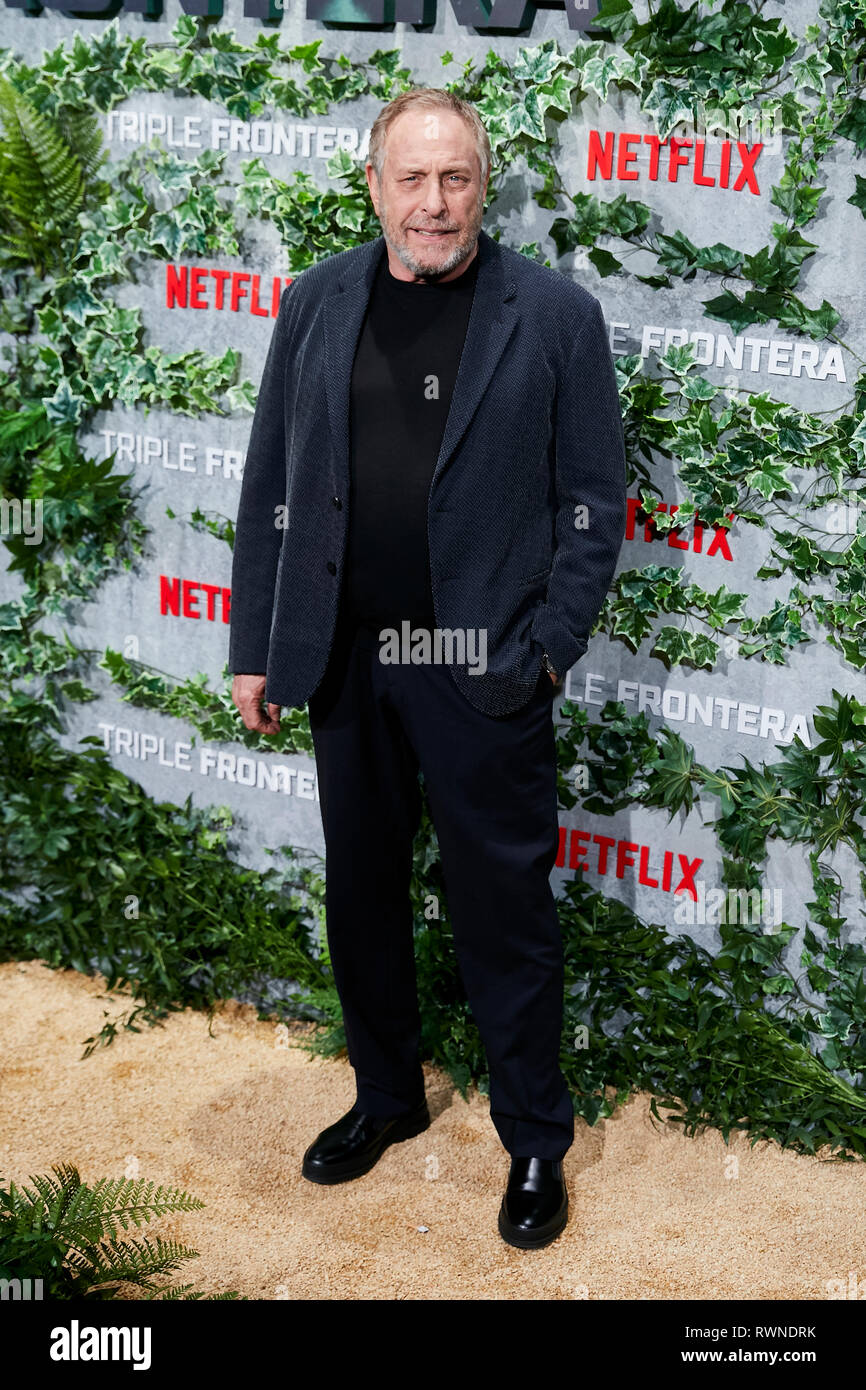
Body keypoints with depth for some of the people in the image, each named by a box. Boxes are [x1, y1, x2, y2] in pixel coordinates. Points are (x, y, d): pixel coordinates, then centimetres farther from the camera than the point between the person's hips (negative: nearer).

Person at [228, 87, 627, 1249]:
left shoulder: (556, 315, -4)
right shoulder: (317, 304, 5)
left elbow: (595, 502, -3)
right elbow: (270, 487, 8)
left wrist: (545, 649, -10)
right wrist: (258, 646, 5)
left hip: (482, 667, -4)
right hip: (345, 661, 4)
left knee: (505, 912, 6)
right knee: (361, 894, 17)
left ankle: (535, 1139, 24)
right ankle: (387, 1096, 37)